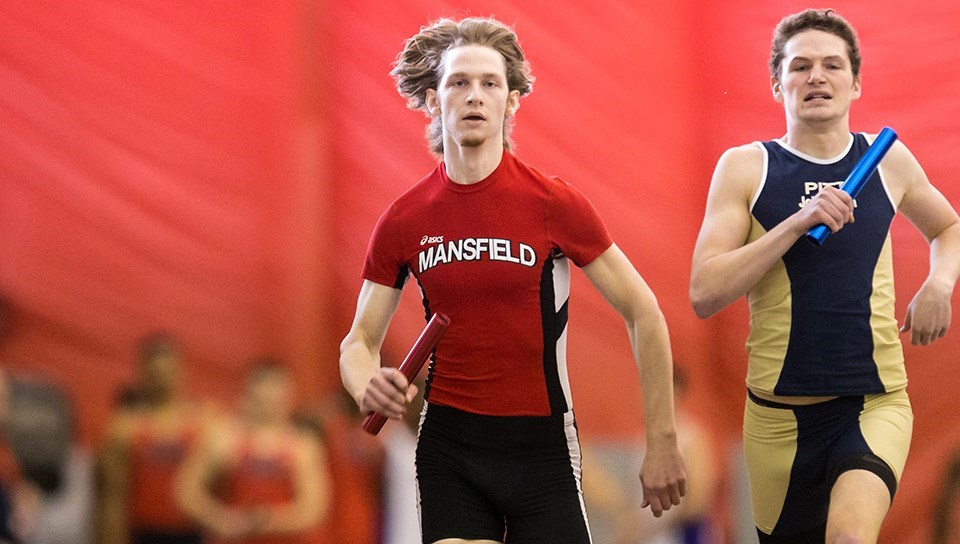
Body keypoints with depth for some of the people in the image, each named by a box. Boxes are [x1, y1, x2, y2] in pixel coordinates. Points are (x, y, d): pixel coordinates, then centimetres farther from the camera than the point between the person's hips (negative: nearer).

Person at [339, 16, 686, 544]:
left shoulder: (554, 204, -8)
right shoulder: (402, 222, 0)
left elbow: (644, 314, -2)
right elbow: (359, 342, 8)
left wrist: (662, 444, -3)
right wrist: (368, 387, -17)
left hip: (542, 447, -2)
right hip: (447, 447, 2)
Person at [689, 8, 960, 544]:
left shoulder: (889, 162, 6)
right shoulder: (746, 168, 0)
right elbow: (704, 295, -11)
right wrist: (797, 223, -20)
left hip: (877, 403, 0)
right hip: (779, 414, 1)